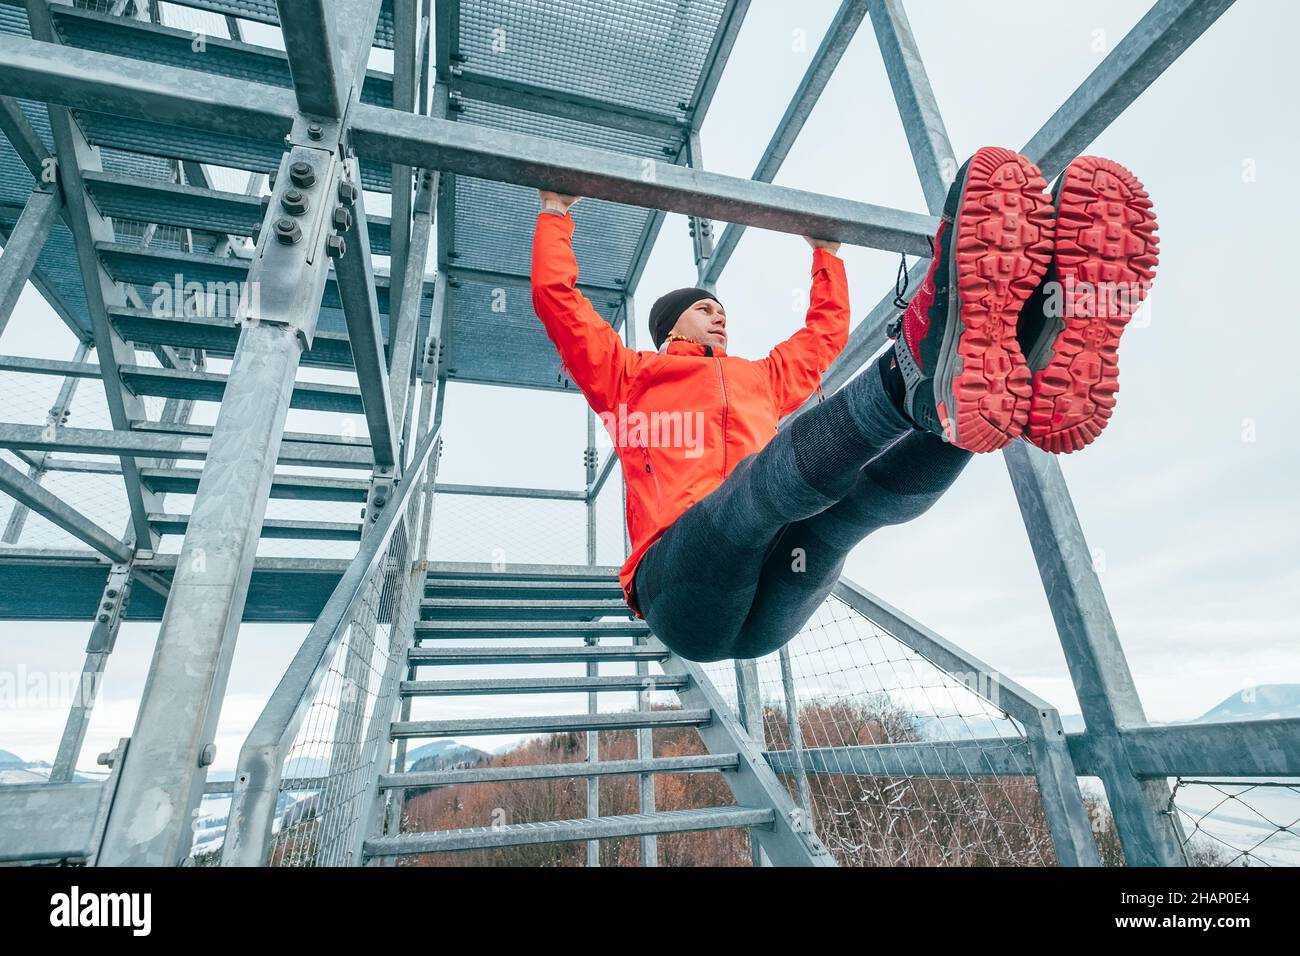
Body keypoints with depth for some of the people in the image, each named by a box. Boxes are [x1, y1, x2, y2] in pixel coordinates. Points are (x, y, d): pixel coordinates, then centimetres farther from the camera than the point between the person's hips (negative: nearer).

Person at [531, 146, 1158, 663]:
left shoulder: (760, 379, 34)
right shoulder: (631, 375, 23)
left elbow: (827, 332, 45)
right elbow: (557, 300, 21)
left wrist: (826, 249, 54)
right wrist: (556, 212, 31)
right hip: (680, 591, -3)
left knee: (863, 488, -28)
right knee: (773, 473, -34)